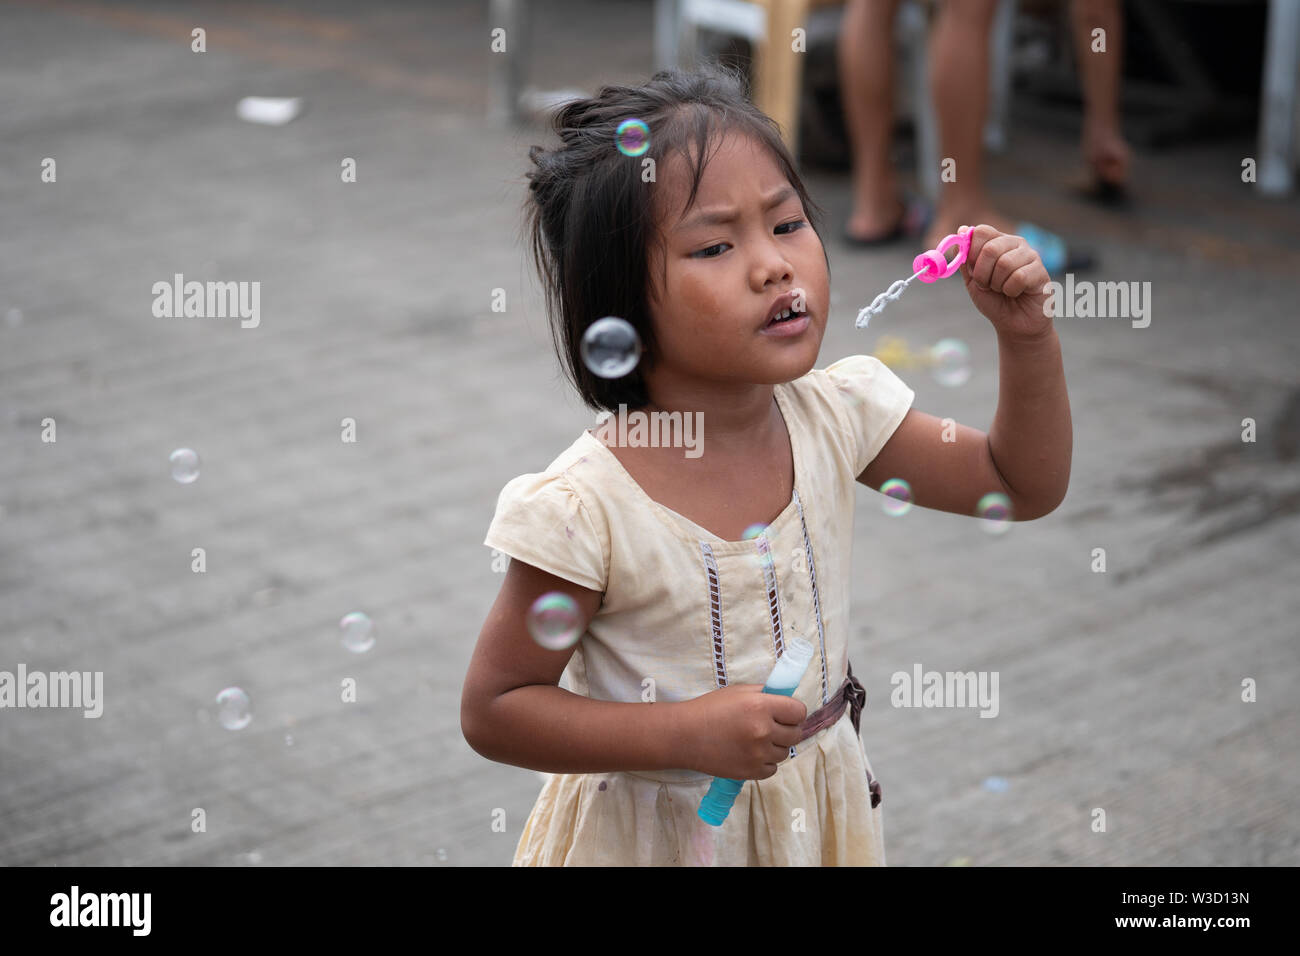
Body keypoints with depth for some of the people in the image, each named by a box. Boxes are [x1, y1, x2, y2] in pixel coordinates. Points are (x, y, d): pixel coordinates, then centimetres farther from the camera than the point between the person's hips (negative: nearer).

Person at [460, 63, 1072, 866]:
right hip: (656, 834, -5)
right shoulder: (586, 507, -27)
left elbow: (1025, 485, 1)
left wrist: (1027, 333, -15)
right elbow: (493, 711, -19)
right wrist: (687, 733, -28)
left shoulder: (836, 415, -11)